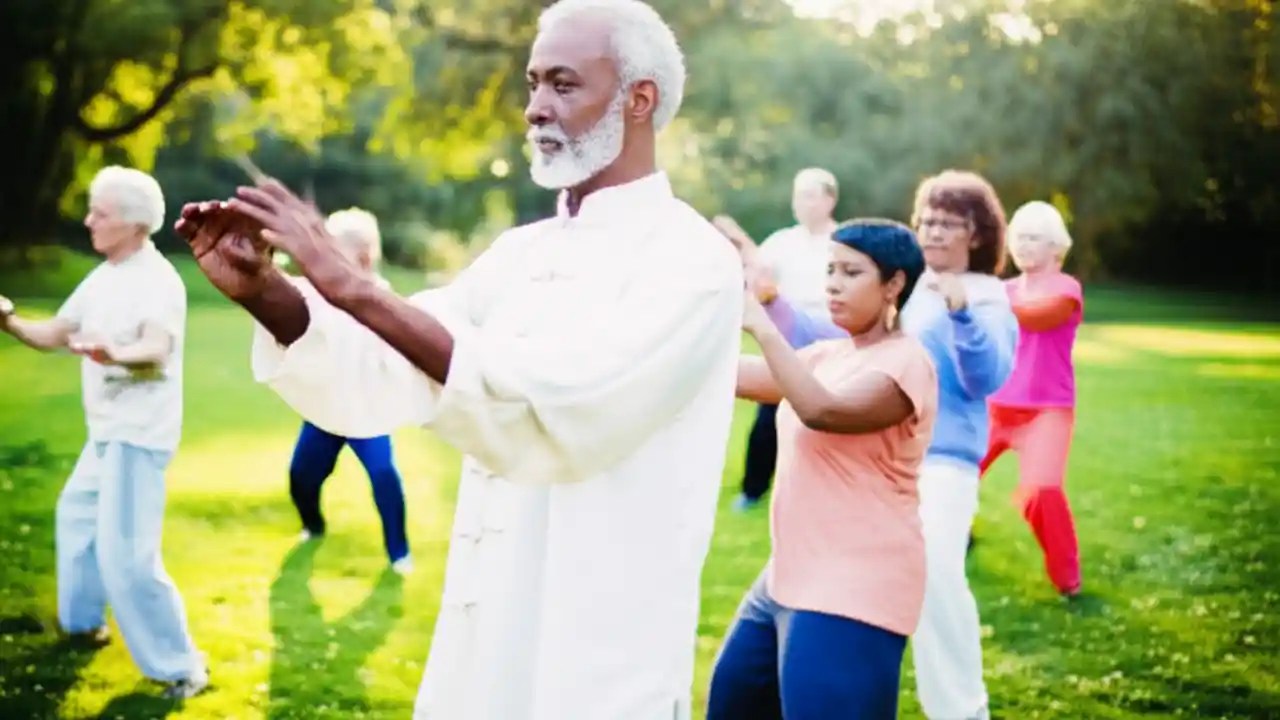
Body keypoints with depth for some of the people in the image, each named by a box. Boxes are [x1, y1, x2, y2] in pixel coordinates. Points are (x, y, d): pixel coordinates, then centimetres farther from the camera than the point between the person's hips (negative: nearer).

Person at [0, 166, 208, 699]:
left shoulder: (158, 280, -19)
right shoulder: (102, 278, 9)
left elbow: (156, 350, -36)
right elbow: (52, 336, 14)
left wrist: (115, 353, -57)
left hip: (139, 434, -10)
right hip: (106, 431, 10)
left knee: (126, 554, -13)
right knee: (75, 516, 26)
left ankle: (180, 665, -4)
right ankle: (84, 620, 45)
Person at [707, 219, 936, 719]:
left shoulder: (905, 362, -13)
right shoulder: (827, 355, 14)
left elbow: (822, 410, -29)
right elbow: (737, 377, 9)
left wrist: (761, 325, -25)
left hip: (852, 593, -10)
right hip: (789, 579, 10)